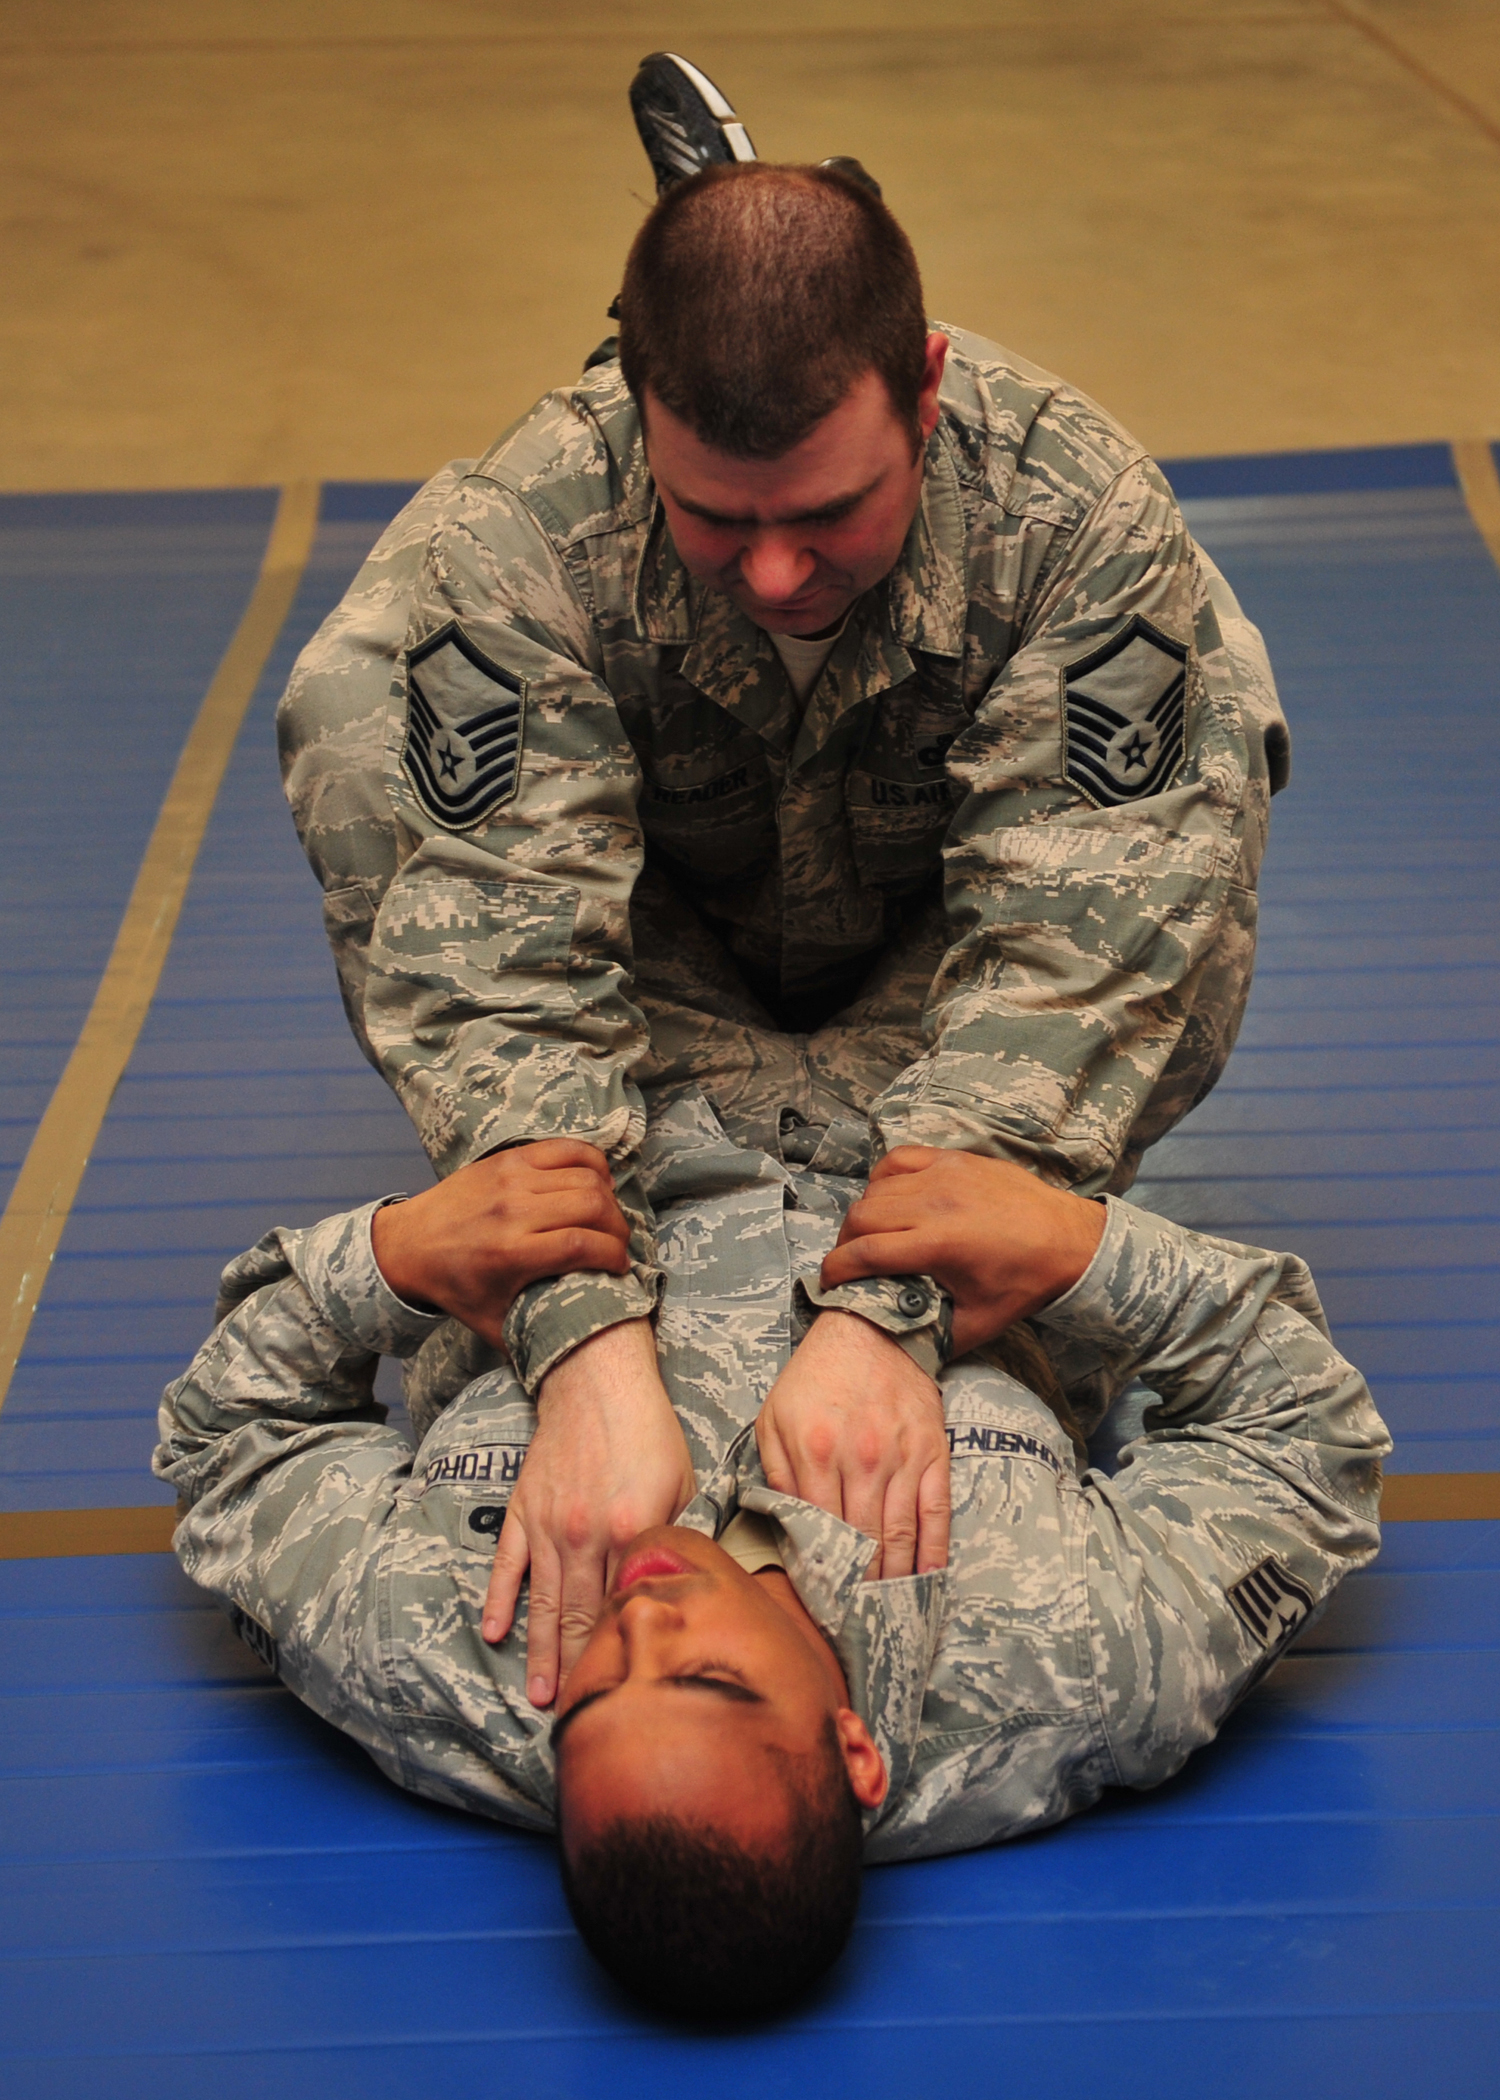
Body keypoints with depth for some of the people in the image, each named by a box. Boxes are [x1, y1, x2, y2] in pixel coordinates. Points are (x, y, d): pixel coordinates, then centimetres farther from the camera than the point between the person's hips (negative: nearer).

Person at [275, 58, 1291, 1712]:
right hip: (674, 944, 0)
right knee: (354, 711, -27)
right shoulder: (519, 533, -36)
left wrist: (895, 1311, -54)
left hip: (932, 983, 1)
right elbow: (501, 958, -43)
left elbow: (1072, 953, -41)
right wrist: (588, 1341, -58)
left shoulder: (1077, 511, -36)